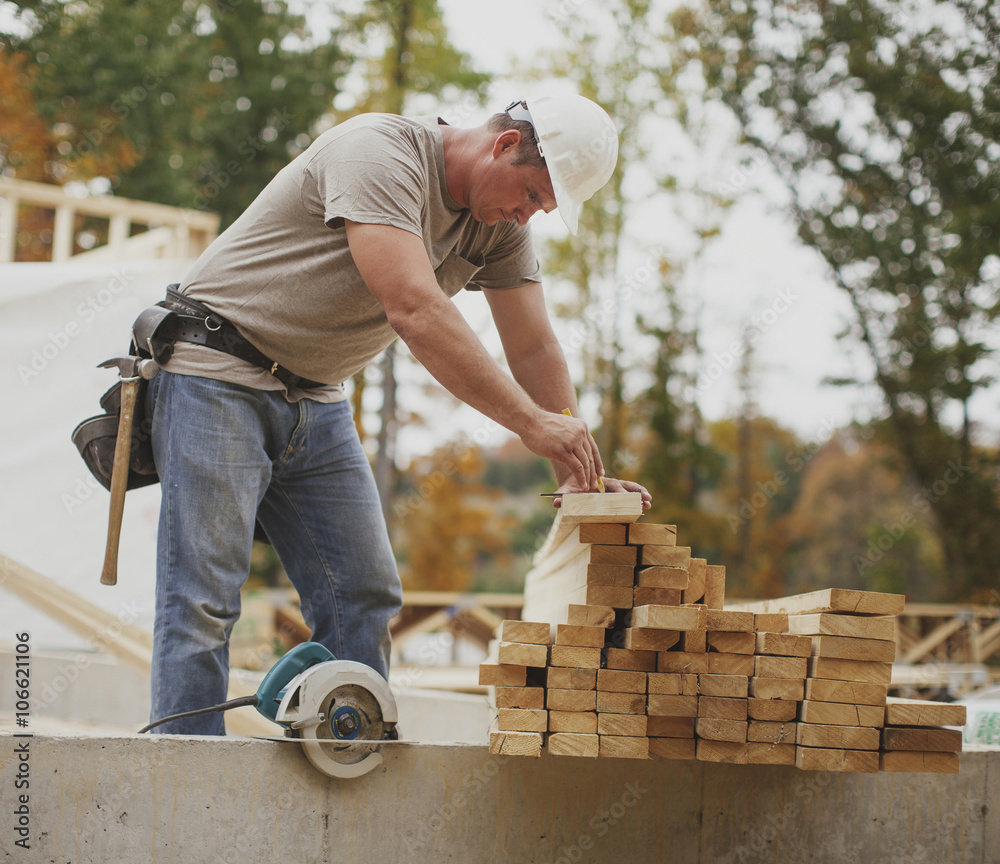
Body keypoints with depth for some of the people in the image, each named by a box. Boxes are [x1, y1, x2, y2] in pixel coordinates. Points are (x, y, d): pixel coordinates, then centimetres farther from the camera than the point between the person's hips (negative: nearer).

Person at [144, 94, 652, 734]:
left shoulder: (503, 225, 3)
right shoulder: (379, 152, -24)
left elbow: (534, 349, 3)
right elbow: (416, 310, -33)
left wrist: (577, 472, -9)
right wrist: (531, 422, -34)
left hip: (318, 401, 8)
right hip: (220, 378, -8)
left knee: (365, 597, 1)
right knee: (203, 600, -11)